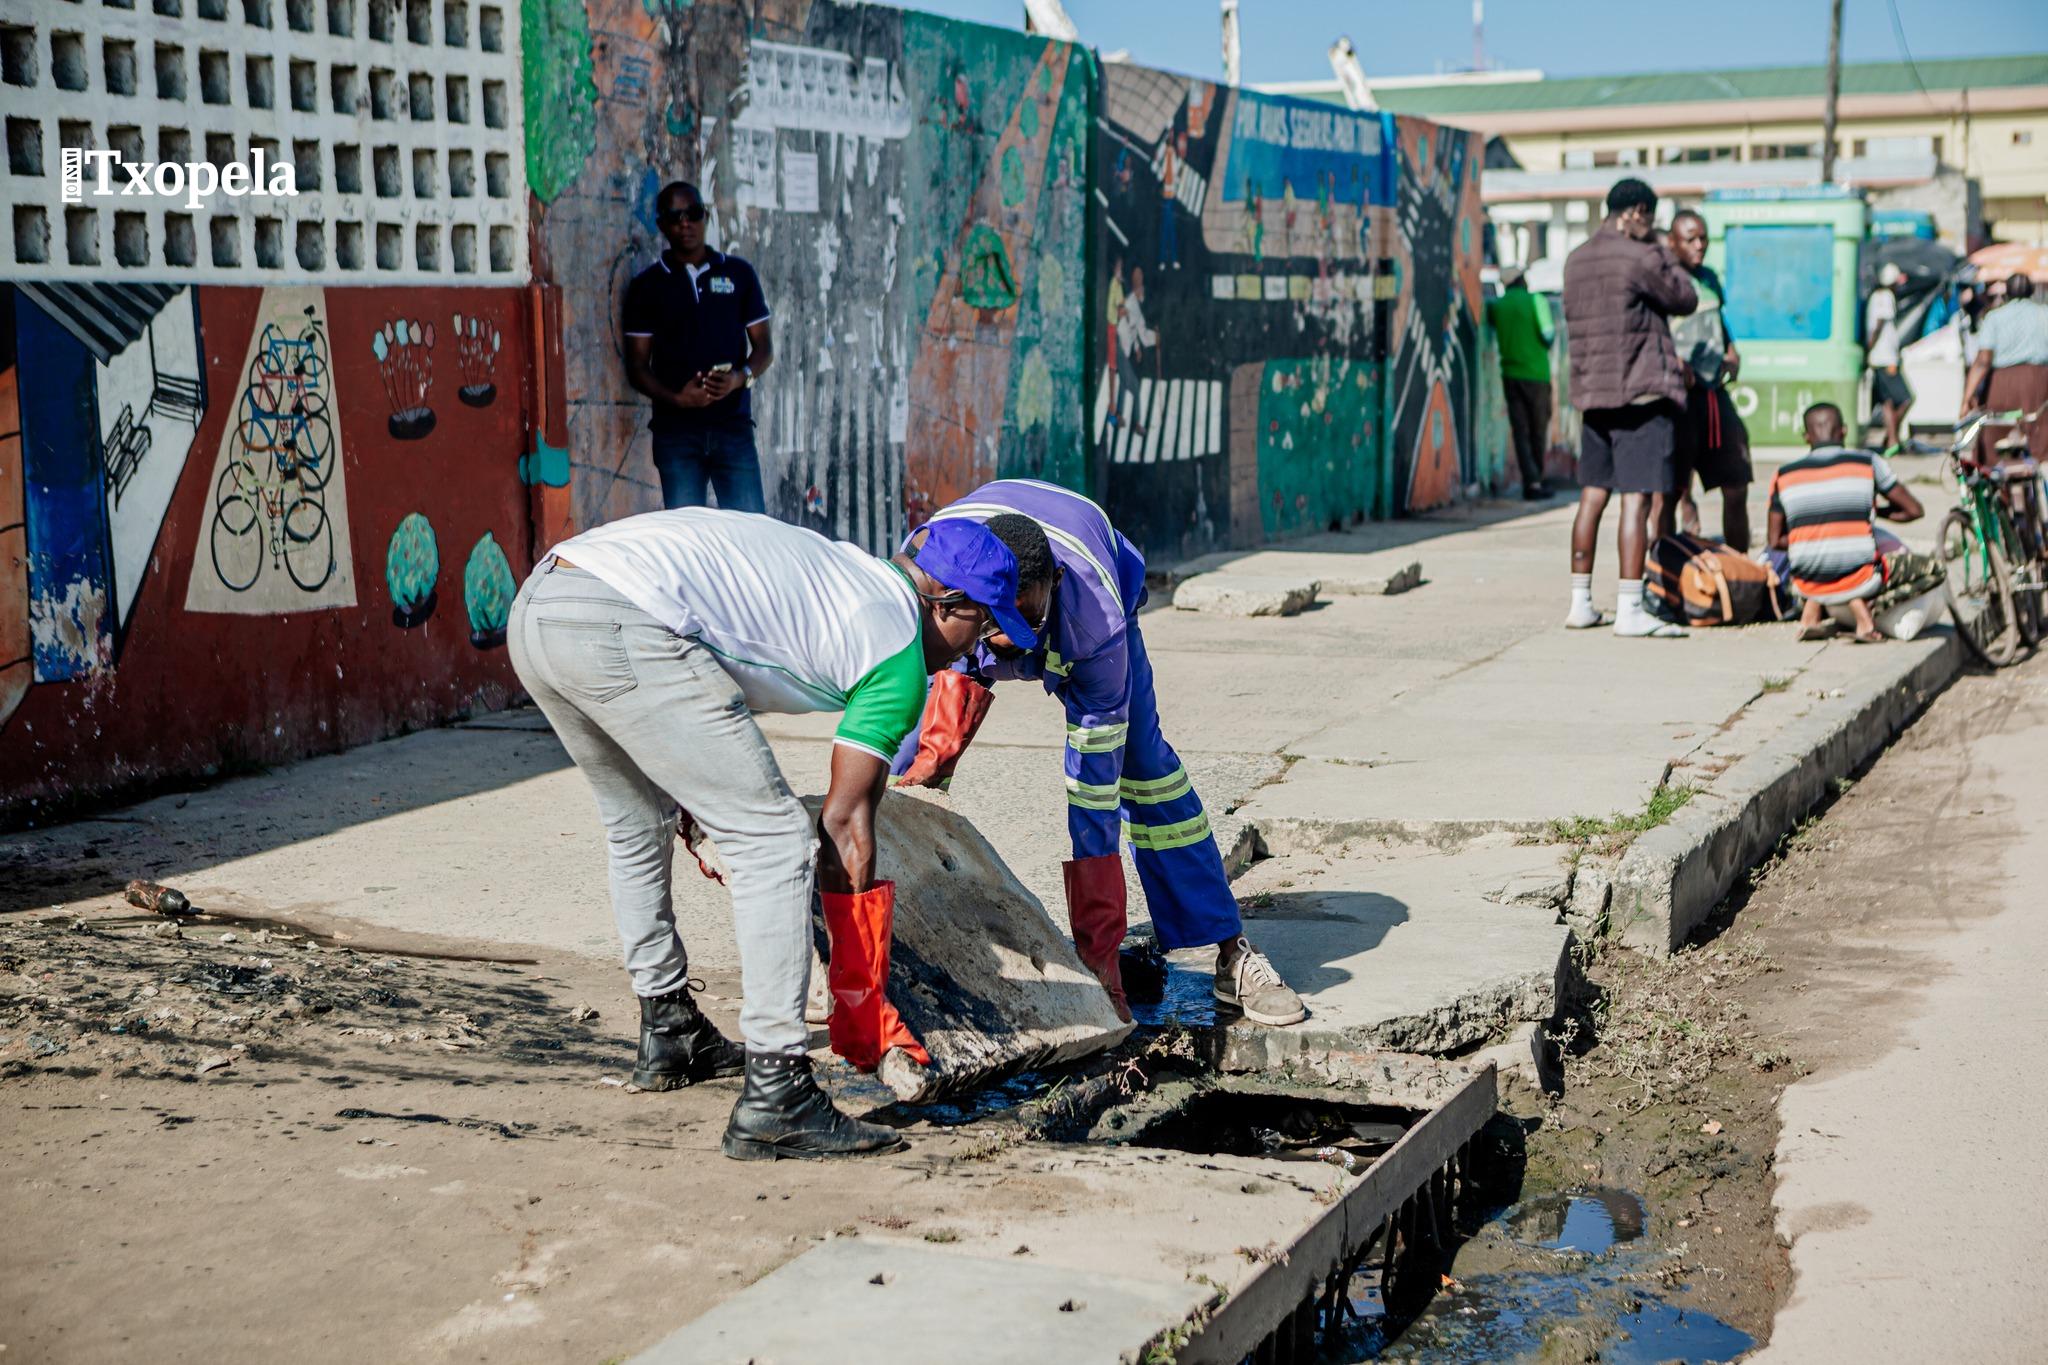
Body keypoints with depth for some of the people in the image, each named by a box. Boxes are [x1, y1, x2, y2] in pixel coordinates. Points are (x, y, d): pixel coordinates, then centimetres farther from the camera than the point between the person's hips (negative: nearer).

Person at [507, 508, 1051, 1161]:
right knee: (773, 837, -3)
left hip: (532, 607, 10)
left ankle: (667, 1034, 40)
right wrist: (862, 1006, 11)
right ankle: (775, 1095, -6)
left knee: (638, 823, 29)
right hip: (622, 627, -10)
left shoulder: (839, 568, 29)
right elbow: (844, 822, 4)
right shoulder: (900, 651, 5)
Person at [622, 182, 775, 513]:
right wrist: (675, 398, -14)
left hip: (733, 426, 1)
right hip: (675, 432, 0)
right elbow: (637, 365, 5)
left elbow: (764, 346, 11)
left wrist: (741, 377, -11)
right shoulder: (647, 285, 7)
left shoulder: (739, 273, 10)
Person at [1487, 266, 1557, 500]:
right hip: (1536, 373, -3)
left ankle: (1532, 482, -6)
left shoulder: (1496, 305, 4)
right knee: (1538, 430, 10)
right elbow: (1547, 336, -10)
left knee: (1520, 431, 3)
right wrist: (1554, 330, 11)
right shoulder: (1535, 300, -6)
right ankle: (1536, 479, 16)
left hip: (1510, 374, 3)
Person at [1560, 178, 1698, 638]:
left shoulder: (1576, 259, 12)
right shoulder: (1639, 257, -12)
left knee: (1592, 495, 12)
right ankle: (1629, 609, -9)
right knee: (1636, 499, -7)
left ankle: (1580, 603, 15)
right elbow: (1685, 300, 0)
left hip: (1591, 391, 8)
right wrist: (1660, 249, 9)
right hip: (1641, 392, -8)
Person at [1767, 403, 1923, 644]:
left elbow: (1776, 541, 8)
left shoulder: (1783, 475, 6)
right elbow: (1914, 510, 6)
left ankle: (1810, 615, 12)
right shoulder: (1868, 463, 2)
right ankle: (1861, 605, 0)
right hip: (1858, 577, -3)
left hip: (1808, 583, 4)